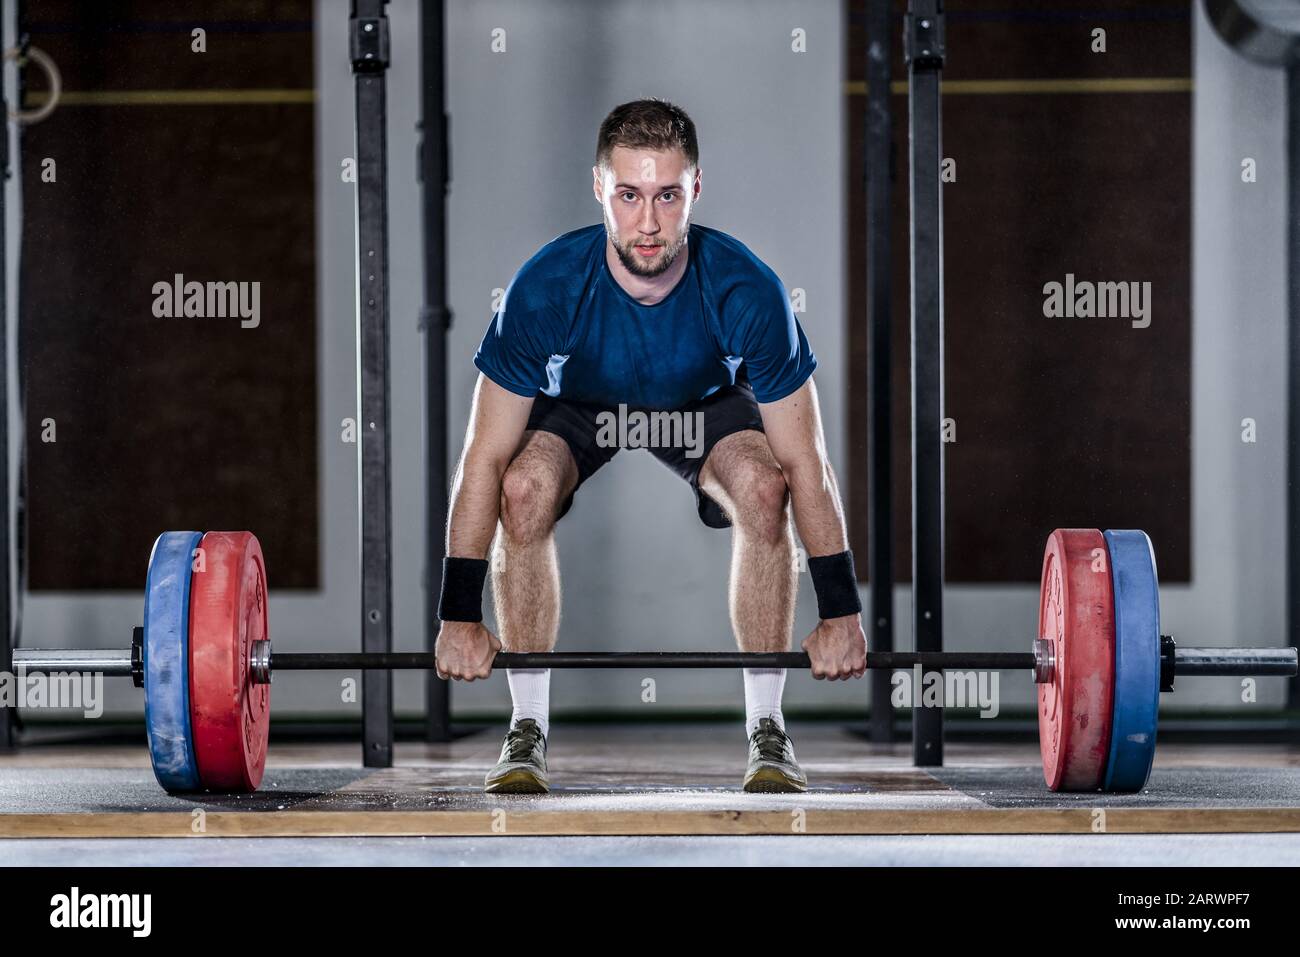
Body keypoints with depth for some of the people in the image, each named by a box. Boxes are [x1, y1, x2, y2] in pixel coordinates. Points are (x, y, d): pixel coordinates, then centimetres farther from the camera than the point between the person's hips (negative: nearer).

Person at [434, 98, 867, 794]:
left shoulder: (746, 292, -35)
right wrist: (459, 617, -28)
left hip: (704, 403, 0)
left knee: (763, 488, -30)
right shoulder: (546, 288, -35)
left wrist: (842, 612, -24)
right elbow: (486, 457, -28)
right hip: (576, 402, 0)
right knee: (524, 491, -30)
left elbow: (804, 462, -25)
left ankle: (766, 730, -14)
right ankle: (528, 730, -15)